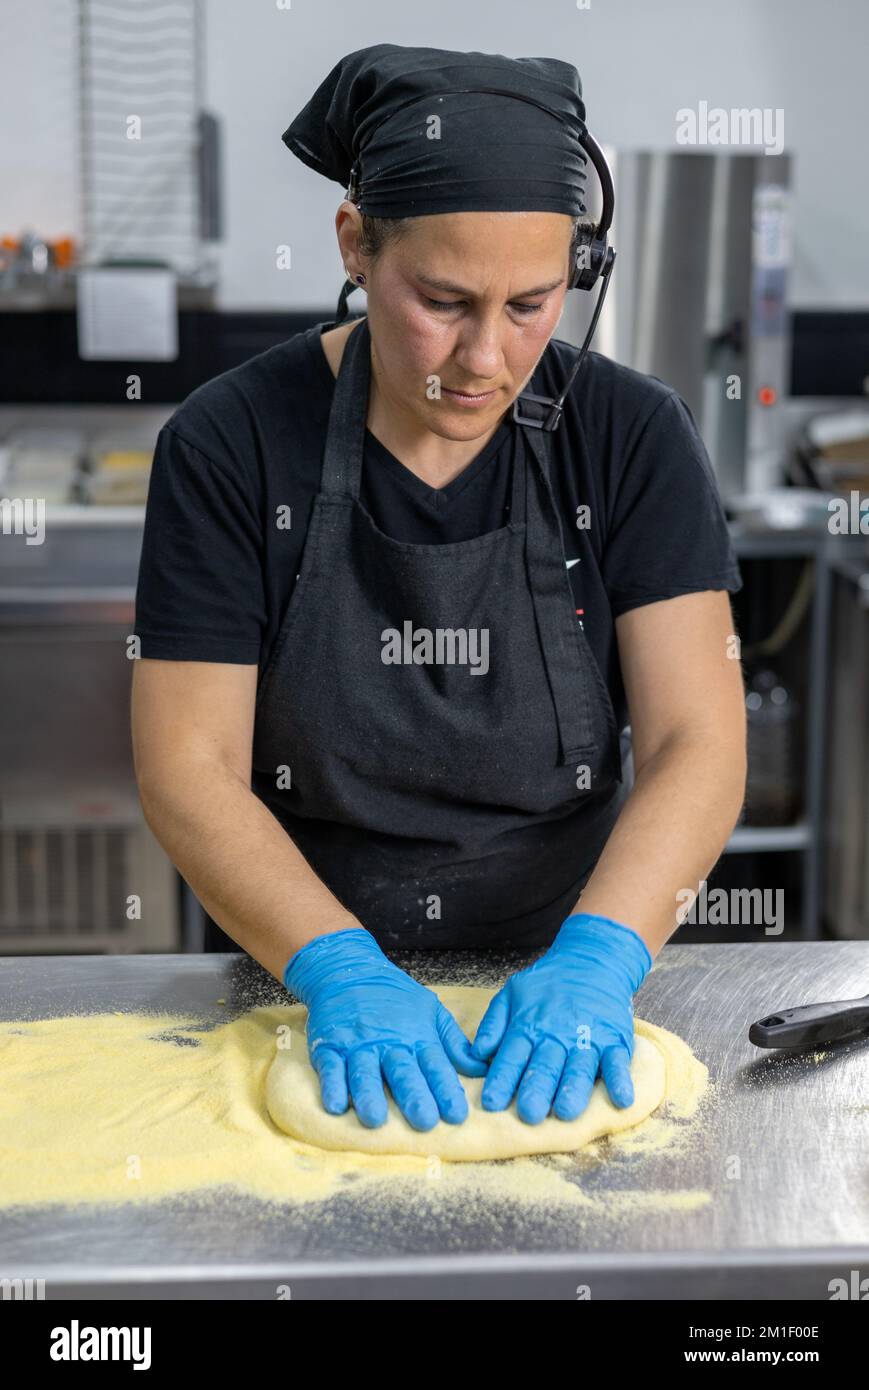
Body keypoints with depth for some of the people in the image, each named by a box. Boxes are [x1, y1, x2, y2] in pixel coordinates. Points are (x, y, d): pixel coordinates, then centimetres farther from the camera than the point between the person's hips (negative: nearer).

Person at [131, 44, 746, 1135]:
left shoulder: (632, 437, -5)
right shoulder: (230, 443, -9)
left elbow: (698, 746, -11)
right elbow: (188, 768, -11)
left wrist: (597, 957, -27)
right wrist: (339, 966, -26)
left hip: (562, 984, 1)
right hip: (298, 988, 0)